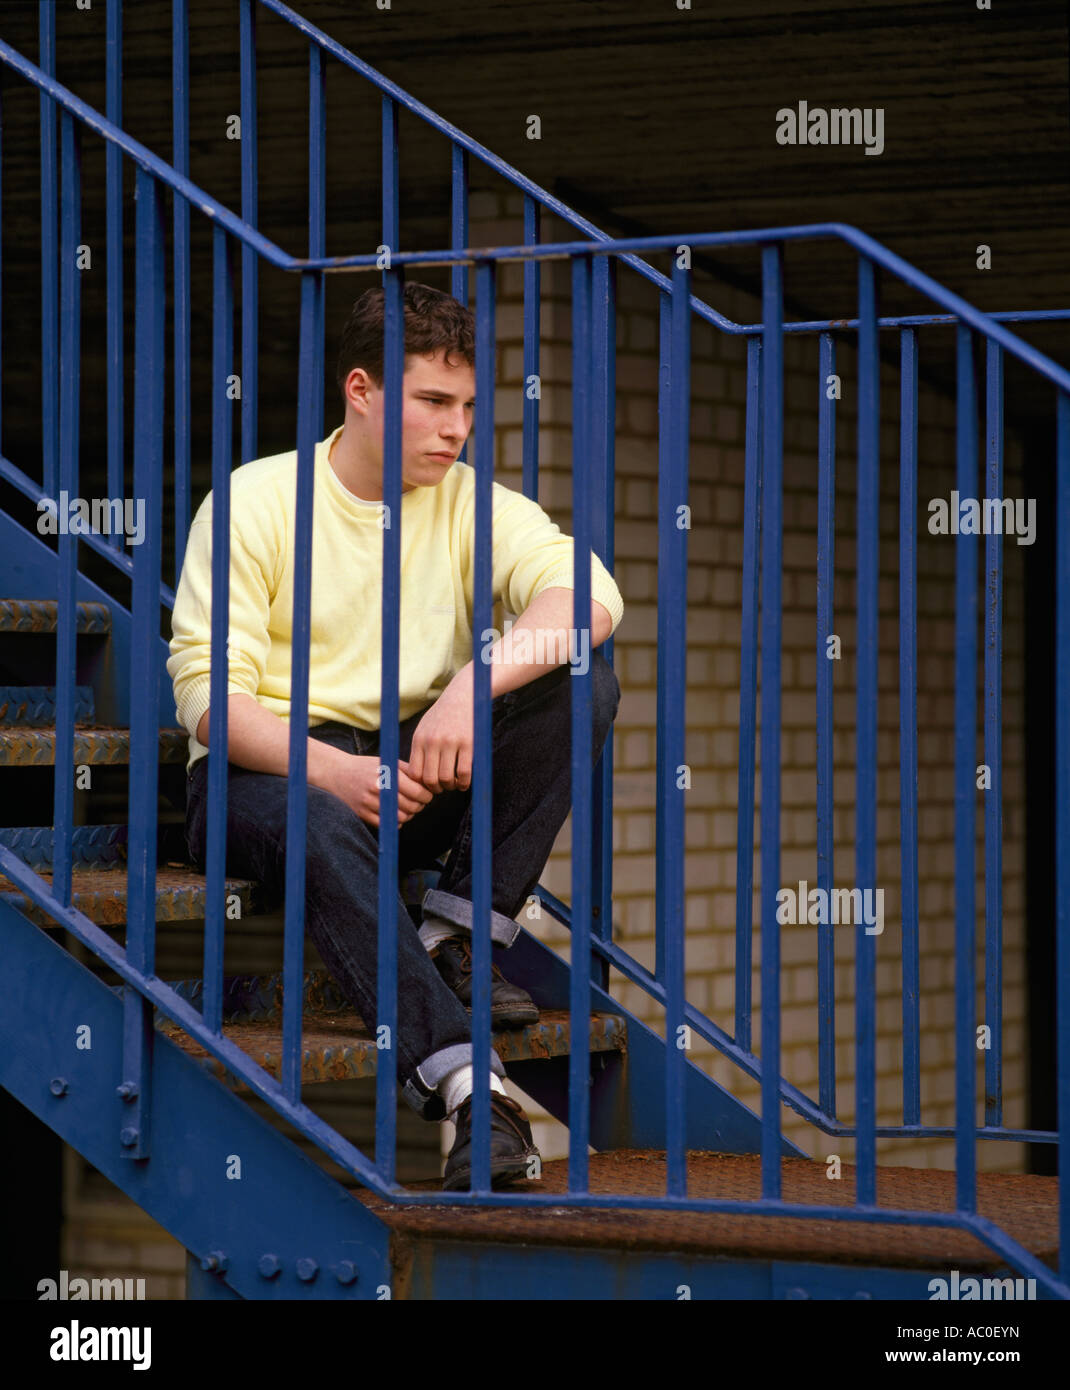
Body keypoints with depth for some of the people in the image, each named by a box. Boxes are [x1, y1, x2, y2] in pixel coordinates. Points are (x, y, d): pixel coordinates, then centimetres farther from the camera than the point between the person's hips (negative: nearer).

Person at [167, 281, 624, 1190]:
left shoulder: (472, 503, 6)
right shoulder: (256, 500, -4)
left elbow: (589, 595, -14)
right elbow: (205, 688, -12)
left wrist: (475, 682, -33)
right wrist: (331, 770, -30)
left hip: (414, 769, 4)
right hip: (264, 769, -4)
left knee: (582, 682, -18)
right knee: (323, 827, -41)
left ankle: (458, 937, -16)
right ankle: (466, 1083, -50)